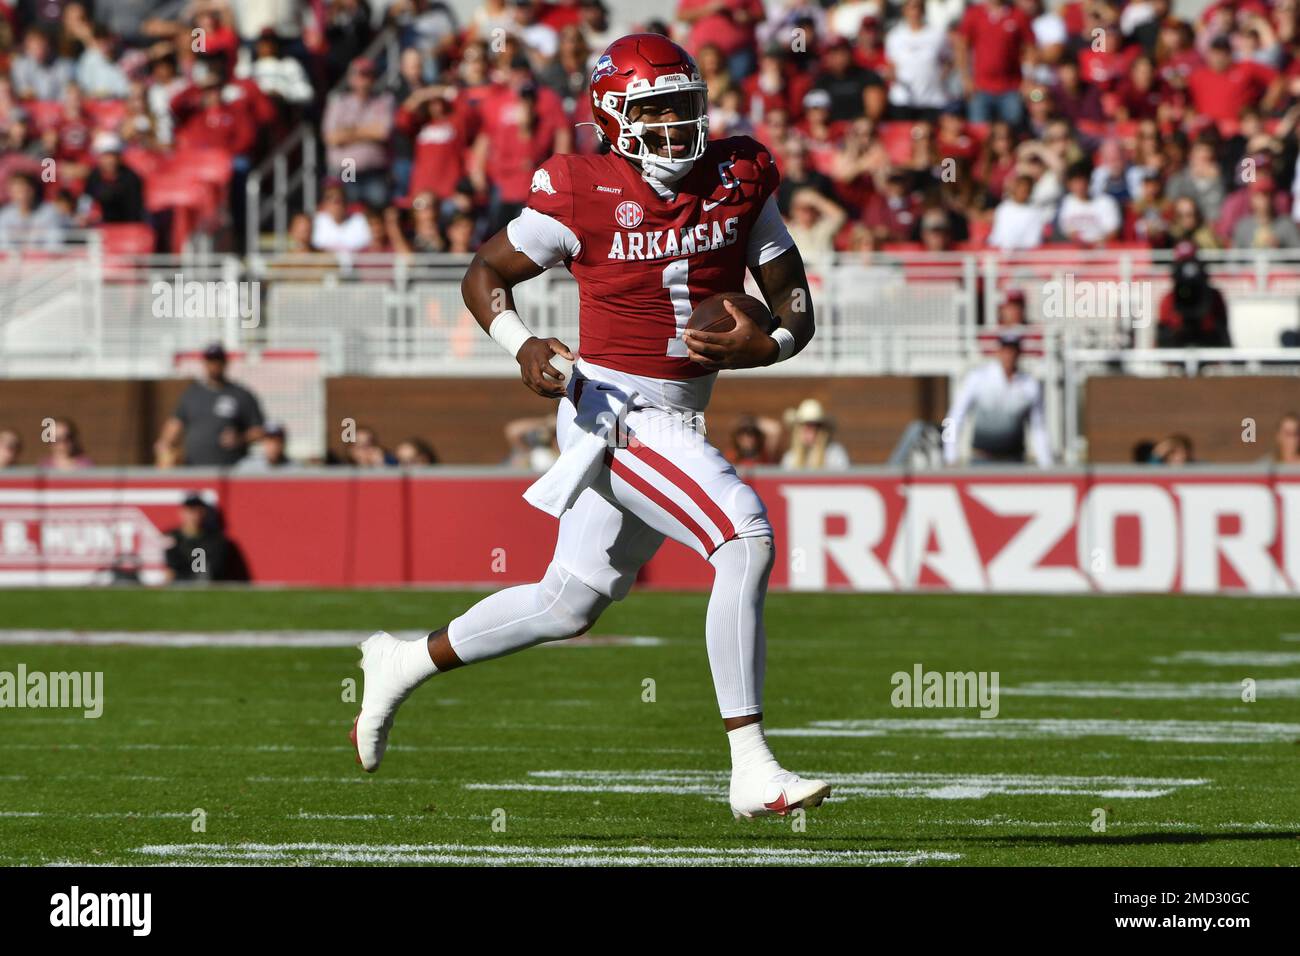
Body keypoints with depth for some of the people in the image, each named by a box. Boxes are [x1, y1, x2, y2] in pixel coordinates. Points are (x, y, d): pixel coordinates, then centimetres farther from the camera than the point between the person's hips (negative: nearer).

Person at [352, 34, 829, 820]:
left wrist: (769, 344, -17)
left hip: (679, 416, 7)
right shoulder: (586, 196, -10)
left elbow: (797, 305, 5)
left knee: (571, 605, 17)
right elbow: (485, 273, 2)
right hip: (615, 412, -7)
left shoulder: (740, 181, 2)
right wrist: (521, 346, -16)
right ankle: (752, 770, -21)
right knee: (746, 537, -23)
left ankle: (406, 664, 39)